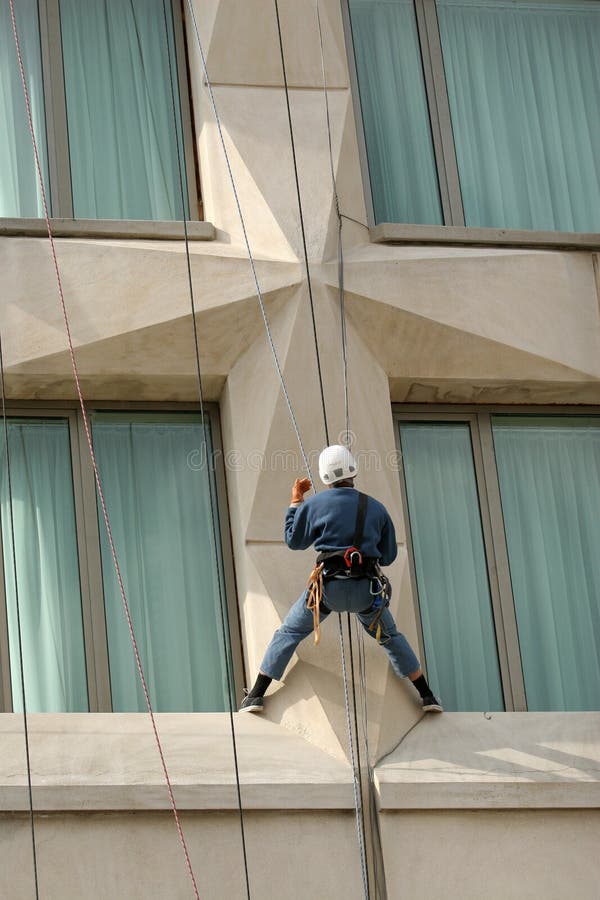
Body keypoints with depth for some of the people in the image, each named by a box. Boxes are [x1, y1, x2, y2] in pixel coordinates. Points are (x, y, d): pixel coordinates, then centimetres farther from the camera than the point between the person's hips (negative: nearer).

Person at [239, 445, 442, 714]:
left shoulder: (314, 504, -1)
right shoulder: (377, 508, 6)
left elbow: (294, 541, 12)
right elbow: (388, 555, 14)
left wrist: (295, 501, 22)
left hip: (328, 586, -2)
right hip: (368, 589, 2)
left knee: (289, 632, 13)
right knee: (390, 636, 23)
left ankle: (256, 695, 8)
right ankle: (428, 696, 24)